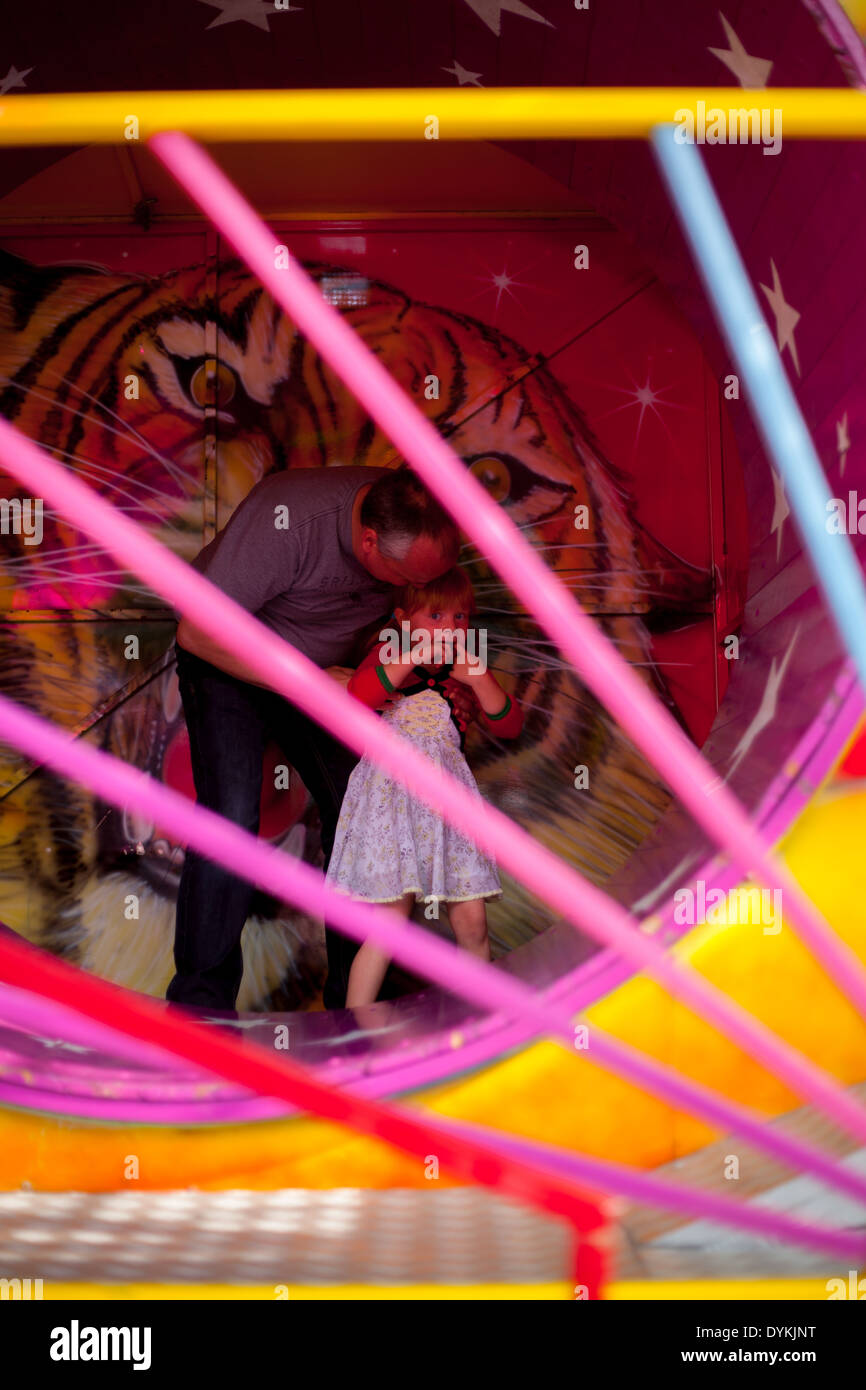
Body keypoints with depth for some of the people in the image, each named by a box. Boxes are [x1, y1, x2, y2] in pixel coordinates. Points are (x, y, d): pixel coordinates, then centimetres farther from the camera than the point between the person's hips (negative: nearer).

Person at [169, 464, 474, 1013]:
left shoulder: (421, 526, -20)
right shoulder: (287, 519, -37)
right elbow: (198, 632, -28)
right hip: (228, 660, -4)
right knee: (231, 817, -19)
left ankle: (354, 1003, 10)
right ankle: (201, 1002, -4)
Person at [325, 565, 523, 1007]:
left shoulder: (464, 671, 12)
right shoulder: (388, 656, 1)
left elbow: (508, 725, 2)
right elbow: (355, 699, -20)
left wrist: (480, 679, -13)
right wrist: (410, 658, -25)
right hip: (392, 799, -4)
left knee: (472, 922, 3)